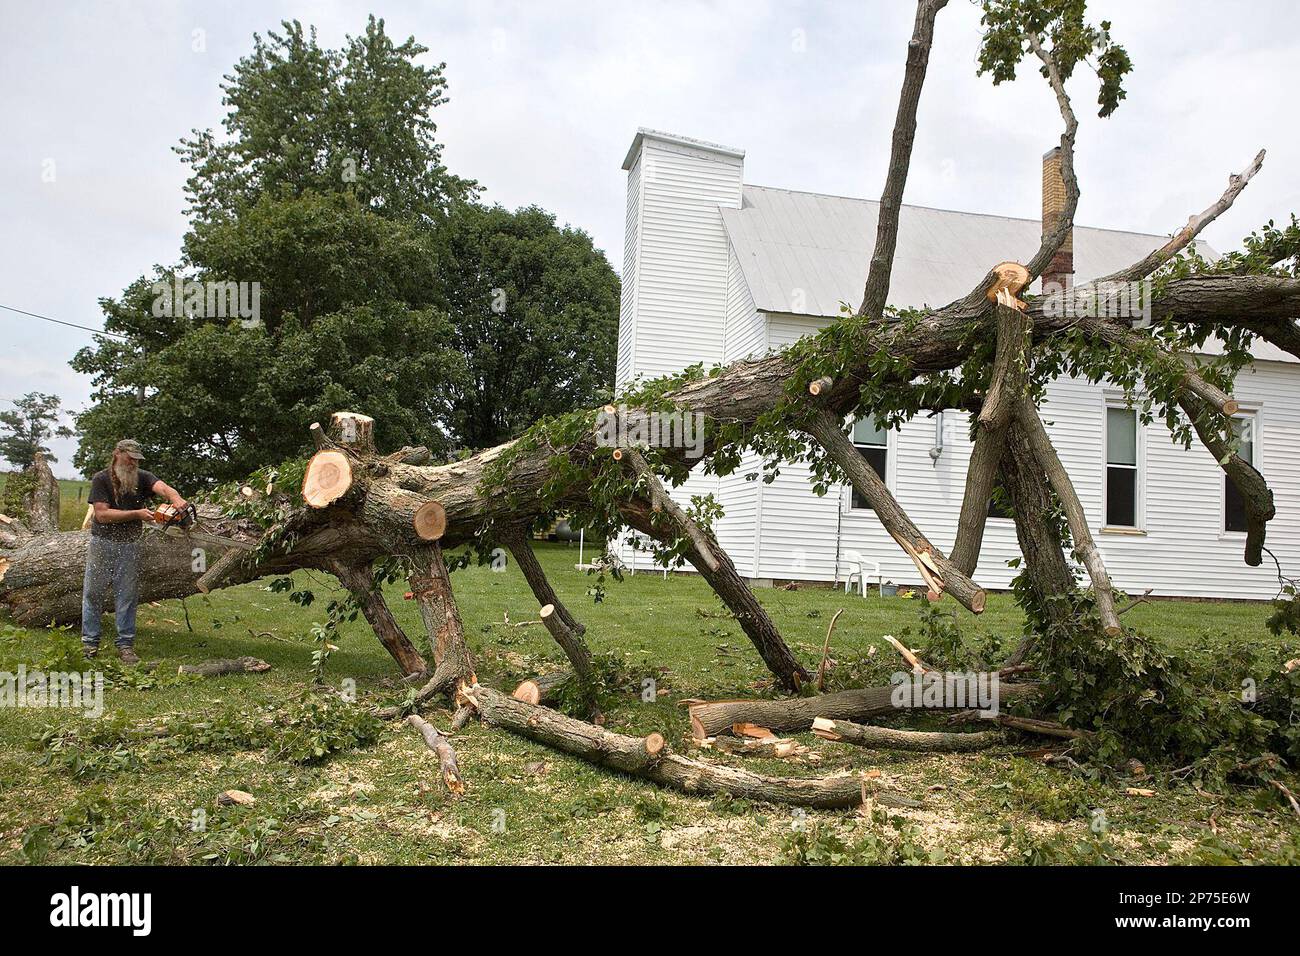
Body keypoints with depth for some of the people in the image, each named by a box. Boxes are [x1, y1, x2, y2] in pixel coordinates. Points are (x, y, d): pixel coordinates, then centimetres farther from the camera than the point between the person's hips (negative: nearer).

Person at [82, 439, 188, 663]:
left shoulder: (142, 478, -1)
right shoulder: (101, 479, -8)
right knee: (93, 593, 6)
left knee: (127, 597, 4)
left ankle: (125, 644, 9)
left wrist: (175, 498, -45)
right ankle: (90, 642, 16)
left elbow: (162, 487, -23)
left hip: (129, 546, 1)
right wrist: (137, 514, -24)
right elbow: (102, 514, -16)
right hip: (102, 544, -1)